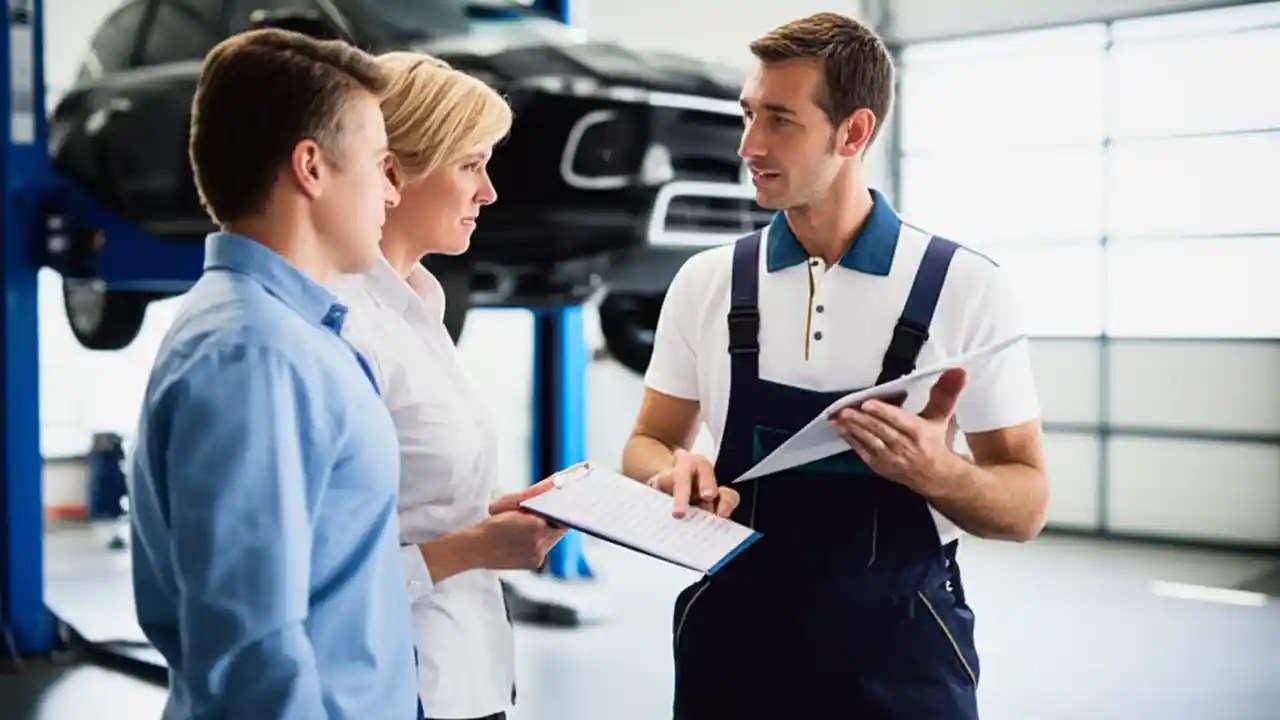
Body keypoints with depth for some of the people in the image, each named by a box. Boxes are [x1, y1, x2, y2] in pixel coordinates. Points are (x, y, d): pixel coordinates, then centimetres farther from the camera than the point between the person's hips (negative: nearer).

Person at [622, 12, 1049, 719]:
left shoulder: (966, 287, -8)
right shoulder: (706, 281, 0)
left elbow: (1025, 504, -4)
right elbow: (647, 447, 8)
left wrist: (937, 472, -25)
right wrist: (678, 471, -15)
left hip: (898, 647, -2)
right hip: (732, 635, 2)